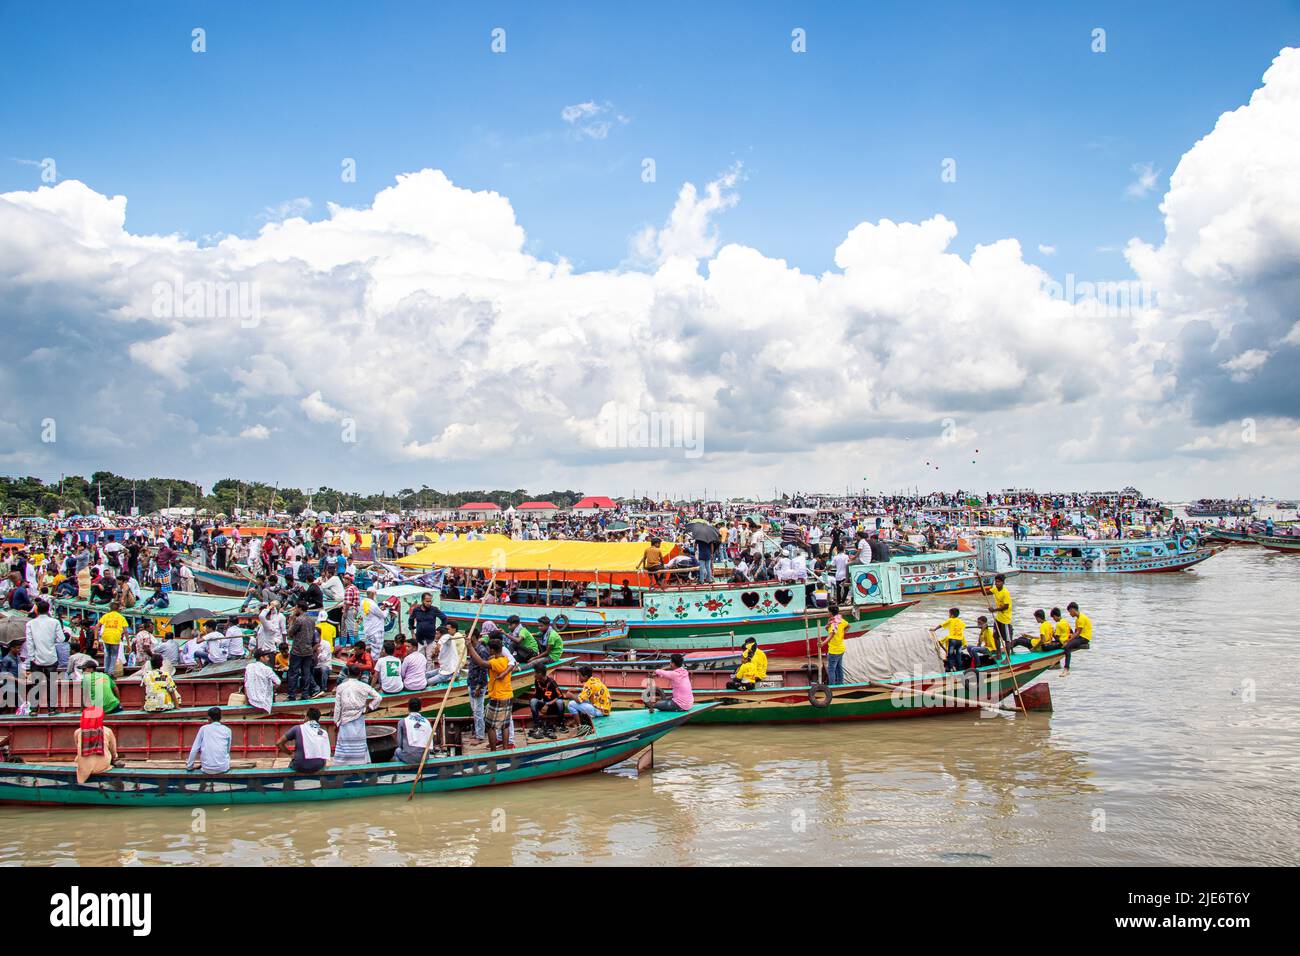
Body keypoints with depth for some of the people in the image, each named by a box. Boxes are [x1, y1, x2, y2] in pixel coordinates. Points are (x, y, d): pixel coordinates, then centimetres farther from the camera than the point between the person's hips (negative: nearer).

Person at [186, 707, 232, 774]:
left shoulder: (203, 728, 2)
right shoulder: (227, 730, 4)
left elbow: (194, 749, 2)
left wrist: (189, 766, 13)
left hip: (207, 769, -1)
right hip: (223, 768, 1)